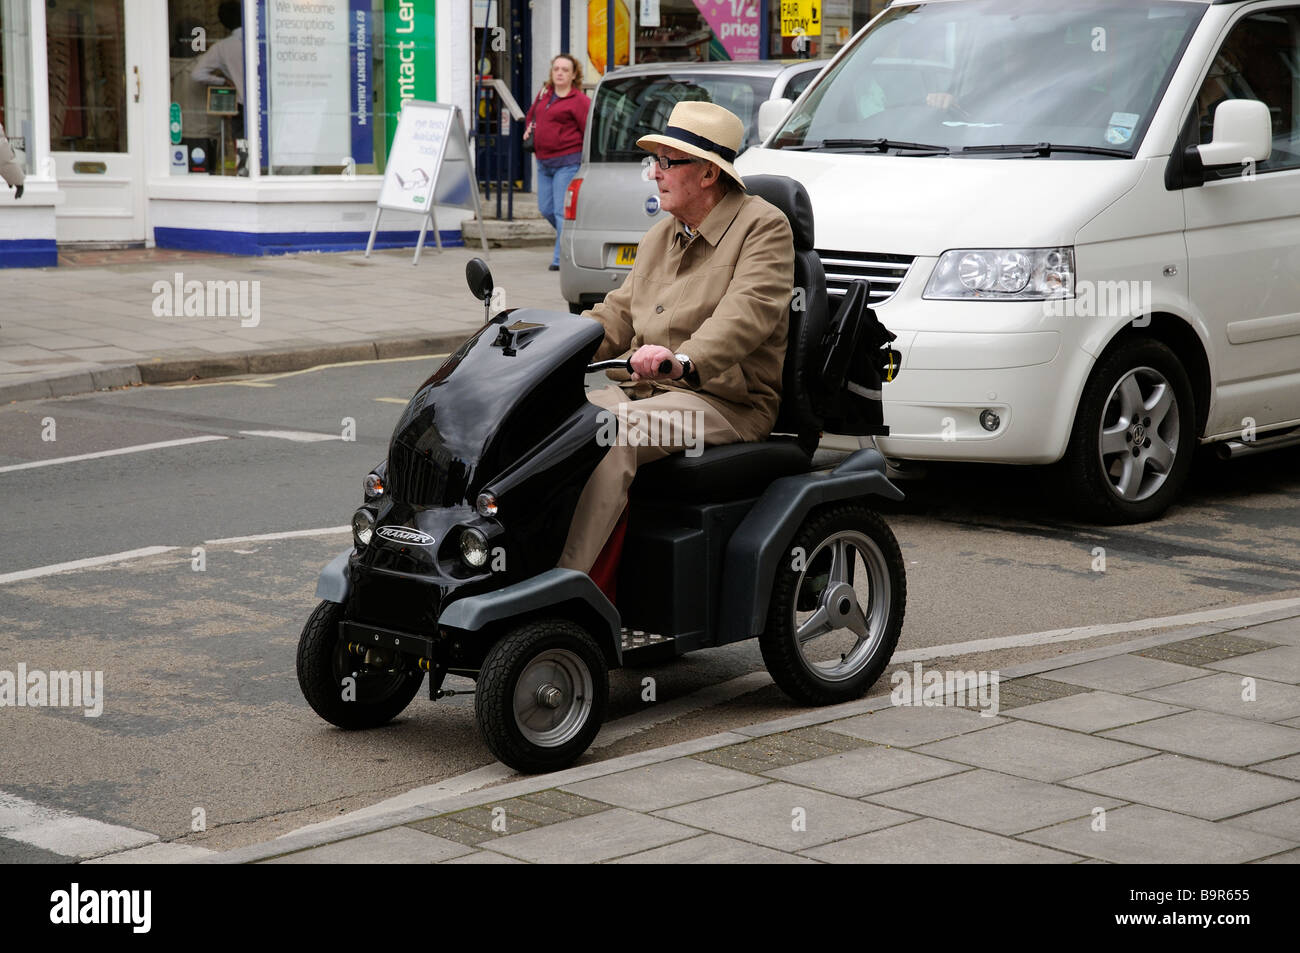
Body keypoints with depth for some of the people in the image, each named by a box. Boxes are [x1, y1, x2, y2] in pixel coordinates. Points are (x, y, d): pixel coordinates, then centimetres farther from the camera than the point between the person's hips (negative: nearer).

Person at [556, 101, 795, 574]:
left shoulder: (764, 227, -5)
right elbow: (618, 312, 23)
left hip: (724, 401, -8)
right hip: (643, 391, 8)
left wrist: (686, 361, -41)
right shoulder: (659, 238, 23)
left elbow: (748, 311, -22)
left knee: (613, 434, -34)